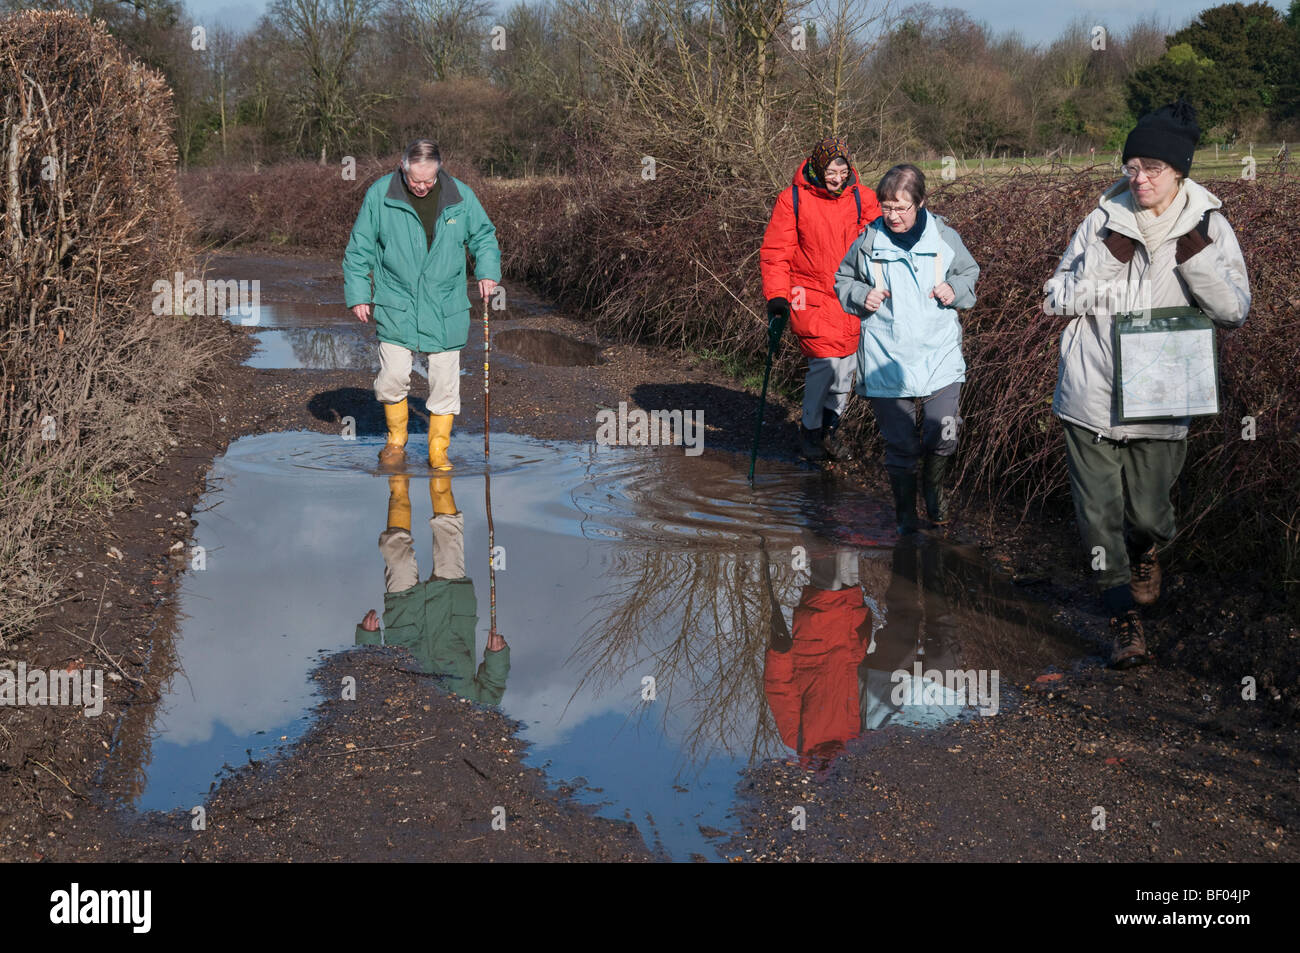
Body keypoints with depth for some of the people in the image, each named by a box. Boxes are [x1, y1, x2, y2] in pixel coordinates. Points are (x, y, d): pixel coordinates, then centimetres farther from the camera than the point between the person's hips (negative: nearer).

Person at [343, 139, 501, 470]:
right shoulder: (380, 195, -5)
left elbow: (483, 235, 15)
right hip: (396, 307, -1)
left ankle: (438, 452, 16)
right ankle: (396, 440, 18)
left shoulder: (461, 197, -1)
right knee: (393, 376, -7)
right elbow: (359, 249, 4)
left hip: (445, 310, 1)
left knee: (444, 383, 3)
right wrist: (357, 294, 2)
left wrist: (487, 271, -1)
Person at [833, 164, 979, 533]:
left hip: (939, 354, 0)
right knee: (899, 445, 2)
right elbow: (842, 280, 13)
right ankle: (906, 518, 22)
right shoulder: (868, 242, -2)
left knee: (943, 439, -8)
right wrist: (861, 295, -7)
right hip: (887, 360, 0)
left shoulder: (944, 238, -1)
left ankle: (934, 487, 27)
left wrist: (955, 289, -6)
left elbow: (970, 274, 16)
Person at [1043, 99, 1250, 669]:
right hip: (1091, 395, 1)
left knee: (1146, 512, 5)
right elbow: (1057, 300, 2)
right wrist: (1107, 260, -12)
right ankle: (1125, 621, 15)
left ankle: (1147, 551, 42)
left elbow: (1234, 312, -8)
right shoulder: (1103, 220, 1)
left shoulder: (1209, 227, -1)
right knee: (1099, 513, 0)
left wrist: (1196, 257, -21)